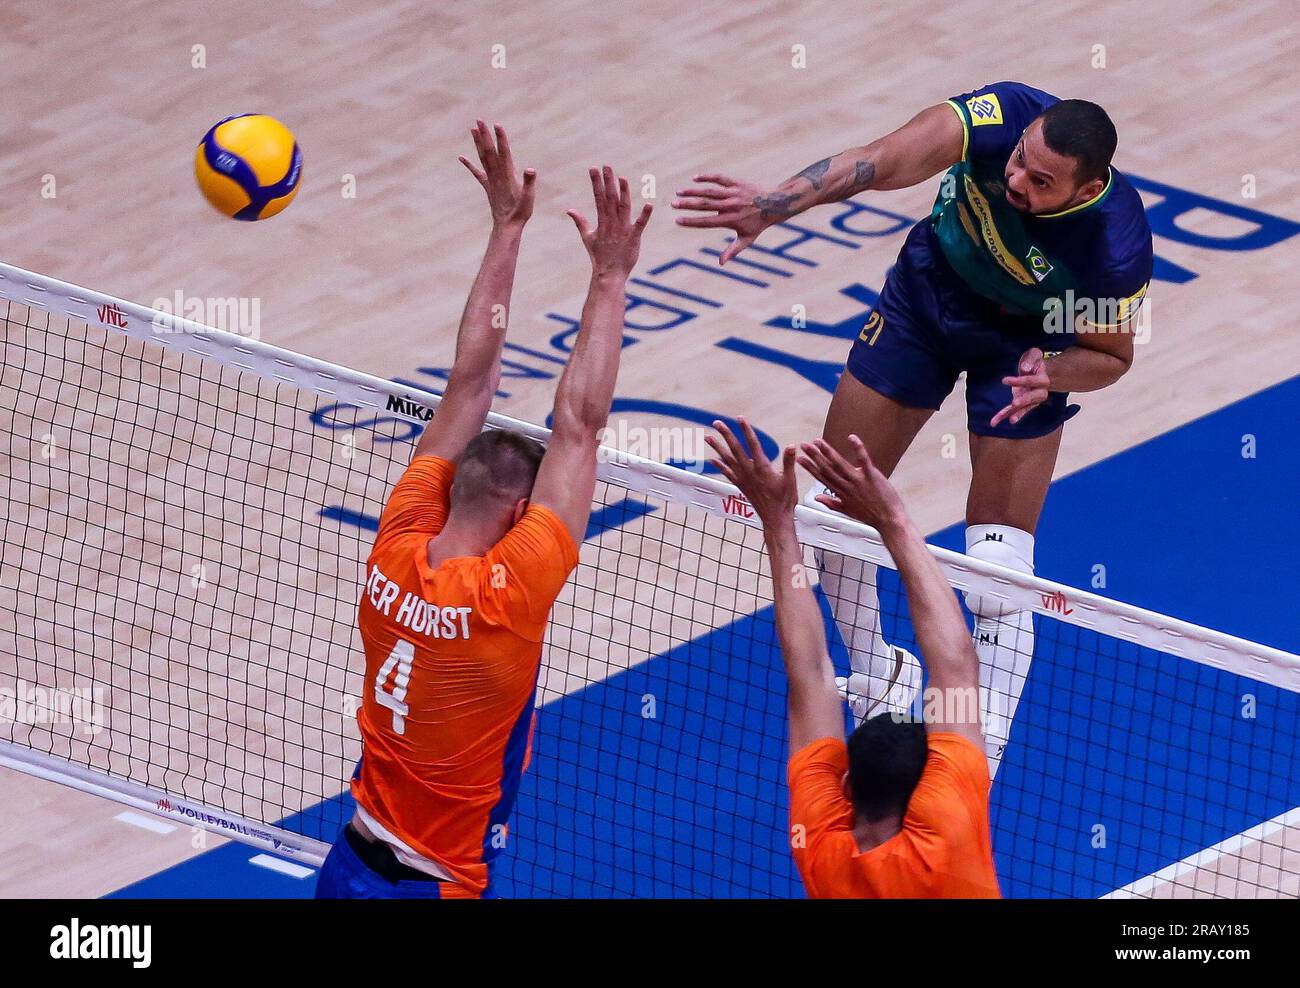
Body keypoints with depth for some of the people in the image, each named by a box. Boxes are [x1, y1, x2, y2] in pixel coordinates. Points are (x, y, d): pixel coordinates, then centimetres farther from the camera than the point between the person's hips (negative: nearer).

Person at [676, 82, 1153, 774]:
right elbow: (882, 163, -48)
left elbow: (1111, 353, -15)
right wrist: (773, 203, -63)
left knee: (998, 573, -9)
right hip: (930, 293, 3)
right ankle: (878, 681, 33)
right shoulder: (1005, 116, -35)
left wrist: (1051, 374, -37)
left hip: (1028, 342, -3)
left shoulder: (1117, 248, -36)